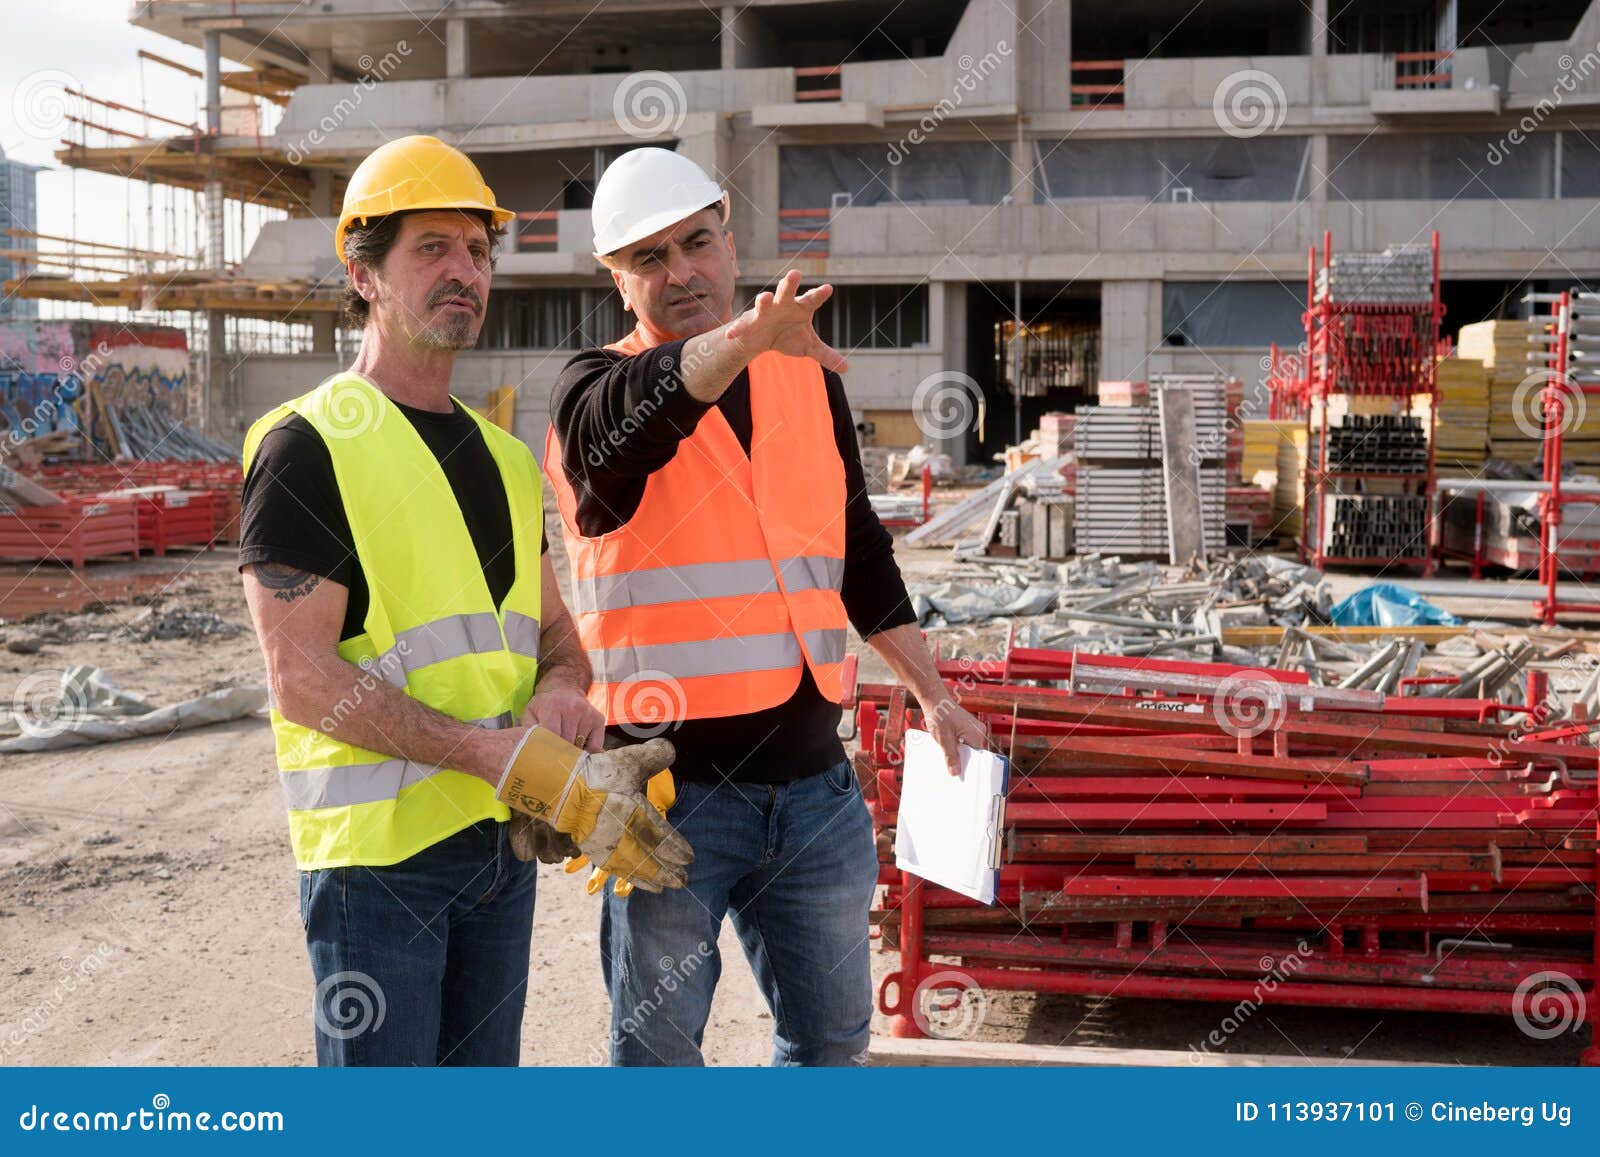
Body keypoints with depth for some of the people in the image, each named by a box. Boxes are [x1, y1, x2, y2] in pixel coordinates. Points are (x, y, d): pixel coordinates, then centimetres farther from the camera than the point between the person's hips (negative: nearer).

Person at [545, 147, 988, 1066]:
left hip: (813, 778, 4)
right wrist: (747, 335, -48)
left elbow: (862, 551, 19)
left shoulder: (810, 377, 11)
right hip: (670, 786, -4)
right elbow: (631, 413, -30)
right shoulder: (598, 390, -3)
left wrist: (935, 696, 20)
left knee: (833, 1034, 15)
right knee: (660, 1046, 6)